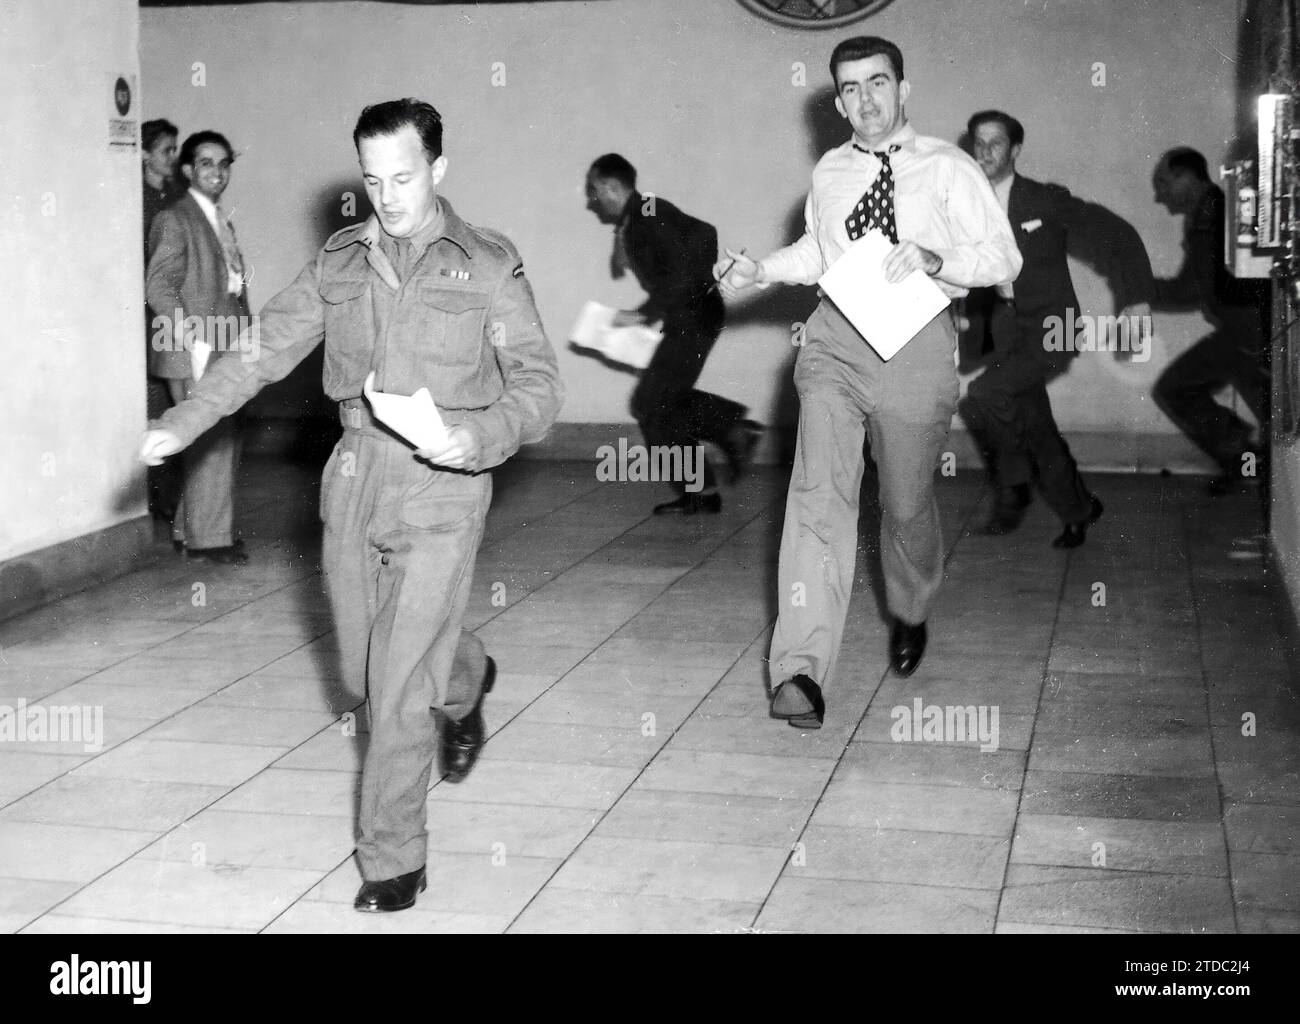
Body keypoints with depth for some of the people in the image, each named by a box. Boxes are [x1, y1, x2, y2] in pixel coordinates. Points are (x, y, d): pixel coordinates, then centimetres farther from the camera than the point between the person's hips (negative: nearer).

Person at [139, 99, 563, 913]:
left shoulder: (487, 265, -3)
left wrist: (479, 437, -24)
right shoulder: (341, 261, 9)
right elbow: (266, 351, 12)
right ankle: (463, 679, 48)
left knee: (399, 688, -7)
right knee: (365, 670, 16)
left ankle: (394, 860, 7)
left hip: (442, 488, -4)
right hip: (355, 478, 5)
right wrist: (183, 423, 4)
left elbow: (539, 384, -6)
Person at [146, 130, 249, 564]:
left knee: (222, 443, 12)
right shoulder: (175, 220, -9)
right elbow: (158, 287, -14)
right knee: (212, 443, -6)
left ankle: (189, 529, 24)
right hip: (196, 354, -8)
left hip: (225, 352, 8)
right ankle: (207, 538, 3)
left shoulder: (221, 220, 17)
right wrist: (196, 343, -19)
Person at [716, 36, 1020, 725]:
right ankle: (801, 670, -21)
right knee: (819, 492, -15)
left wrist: (933, 258, -19)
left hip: (915, 341, -2)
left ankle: (910, 617, 42)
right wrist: (760, 271, 12)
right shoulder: (828, 174, 13)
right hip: (835, 339, 2)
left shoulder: (948, 170, 0)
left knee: (906, 502, 9)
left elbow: (1004, 257, -2)